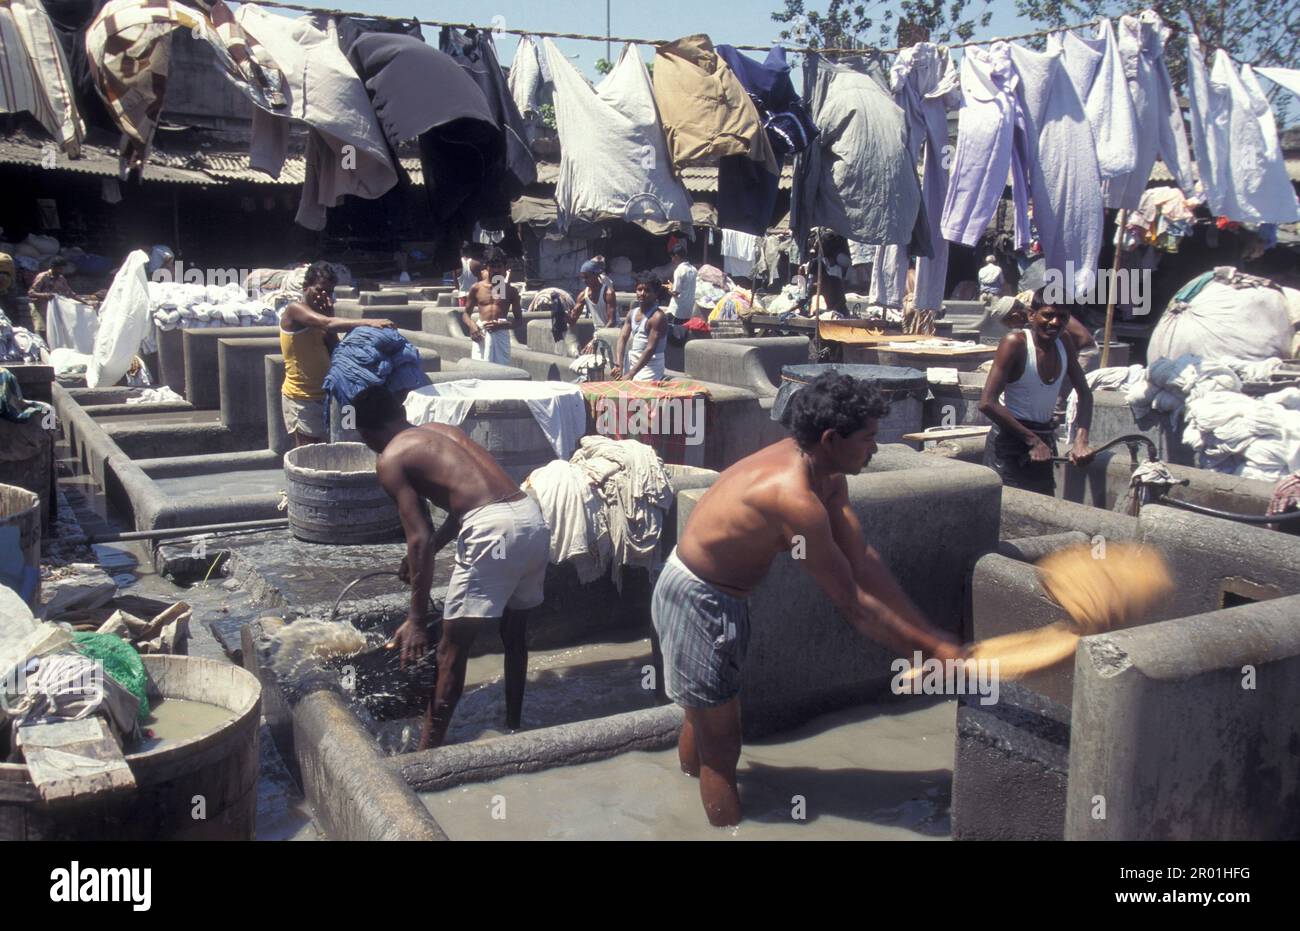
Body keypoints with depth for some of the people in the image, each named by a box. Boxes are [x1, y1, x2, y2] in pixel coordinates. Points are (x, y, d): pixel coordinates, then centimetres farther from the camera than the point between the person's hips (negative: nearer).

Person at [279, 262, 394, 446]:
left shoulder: (320, 314, 12)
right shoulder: (295, 310, -12)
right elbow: (327, 324, -30)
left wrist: (329, 314, -5)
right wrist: (368, 323, -40)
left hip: (321, 395, 8)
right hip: (301, 398, -8)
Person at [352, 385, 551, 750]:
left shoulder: (390, 459, 4)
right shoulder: (441, 430, 25)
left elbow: (420, 538, -4)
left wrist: (416, 619, -1)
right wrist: (421, 556, 39)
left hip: (494, 528, -8)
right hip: (532, 516, 8)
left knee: (452, 648, 5)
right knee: (514, 633, 24)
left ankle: (429, 750, 12)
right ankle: (513, 727, 38)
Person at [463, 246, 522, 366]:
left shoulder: (511, 290, 6)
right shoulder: (477, 288, 7)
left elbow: (520, 322, 7)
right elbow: (466, 313, 15)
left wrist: (502, 325, -13)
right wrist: (472, 325, -8)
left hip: (501, 336, 0)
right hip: (481, 336, 0)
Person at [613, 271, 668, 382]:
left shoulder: (657, 317, -14)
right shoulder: (632, 313, 9)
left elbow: (650, 349, -19)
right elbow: (622, 338, 3)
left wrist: (631, 374, -23)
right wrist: (618, 364, -13)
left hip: (650, 366, -7)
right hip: (632, 362, 7)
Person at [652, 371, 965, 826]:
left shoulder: (824, 473, -4)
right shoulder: (794, 498, -33)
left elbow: (863, 560, -5)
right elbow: (853, 604, -27)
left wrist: (929, 633, -7)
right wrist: (933, 650, -19)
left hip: (720, 596, 10)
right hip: (696, 602, -10)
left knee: (704, 717, 27)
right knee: (722, 743, 2)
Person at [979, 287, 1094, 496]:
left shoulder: (1064, 343, 3)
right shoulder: (1015, 342, -16)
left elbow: (1084, 394, 8)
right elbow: (987, 403, -22)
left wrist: (1081, 441, -9)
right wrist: (1032, 440, -20)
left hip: (1045, 440, 7)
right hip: (1010, 442, -7)